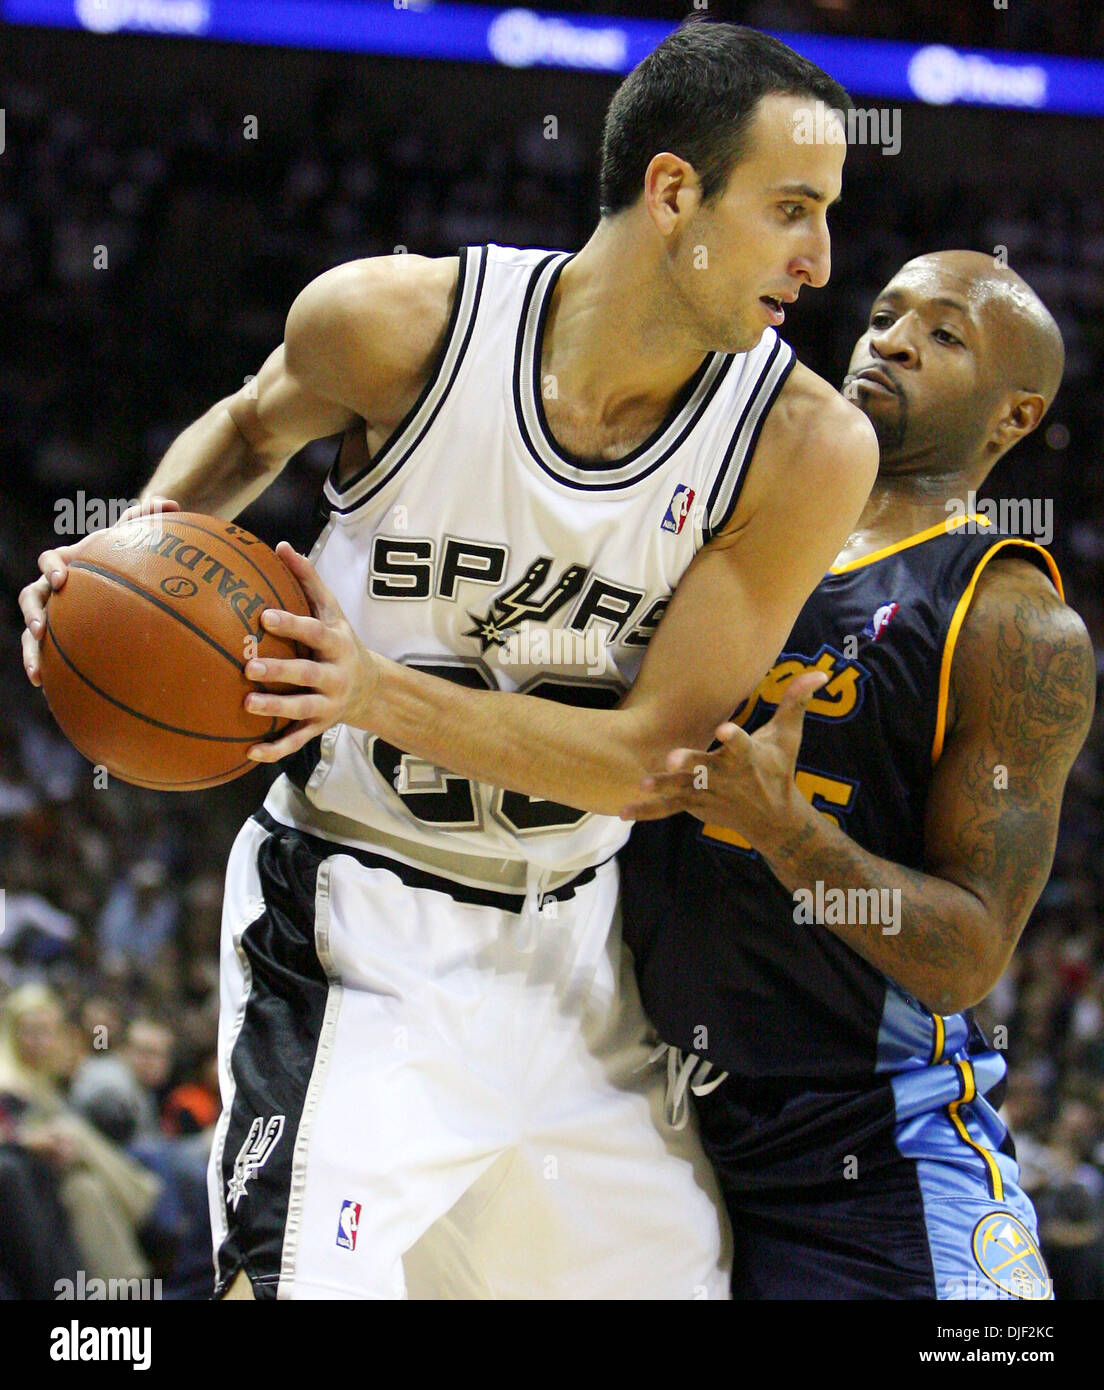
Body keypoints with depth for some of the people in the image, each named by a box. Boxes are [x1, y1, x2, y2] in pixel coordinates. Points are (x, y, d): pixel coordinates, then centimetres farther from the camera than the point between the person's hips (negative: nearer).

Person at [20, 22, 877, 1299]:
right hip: (357, 917, -3)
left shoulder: (806, 449, -13)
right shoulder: (398, 322, -15)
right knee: (294, 1279, -21)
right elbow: (250, 428, 10)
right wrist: (140, 538, -10)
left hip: (568, 941, 3)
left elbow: (660, 752, -15)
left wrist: (386, 697, -27)